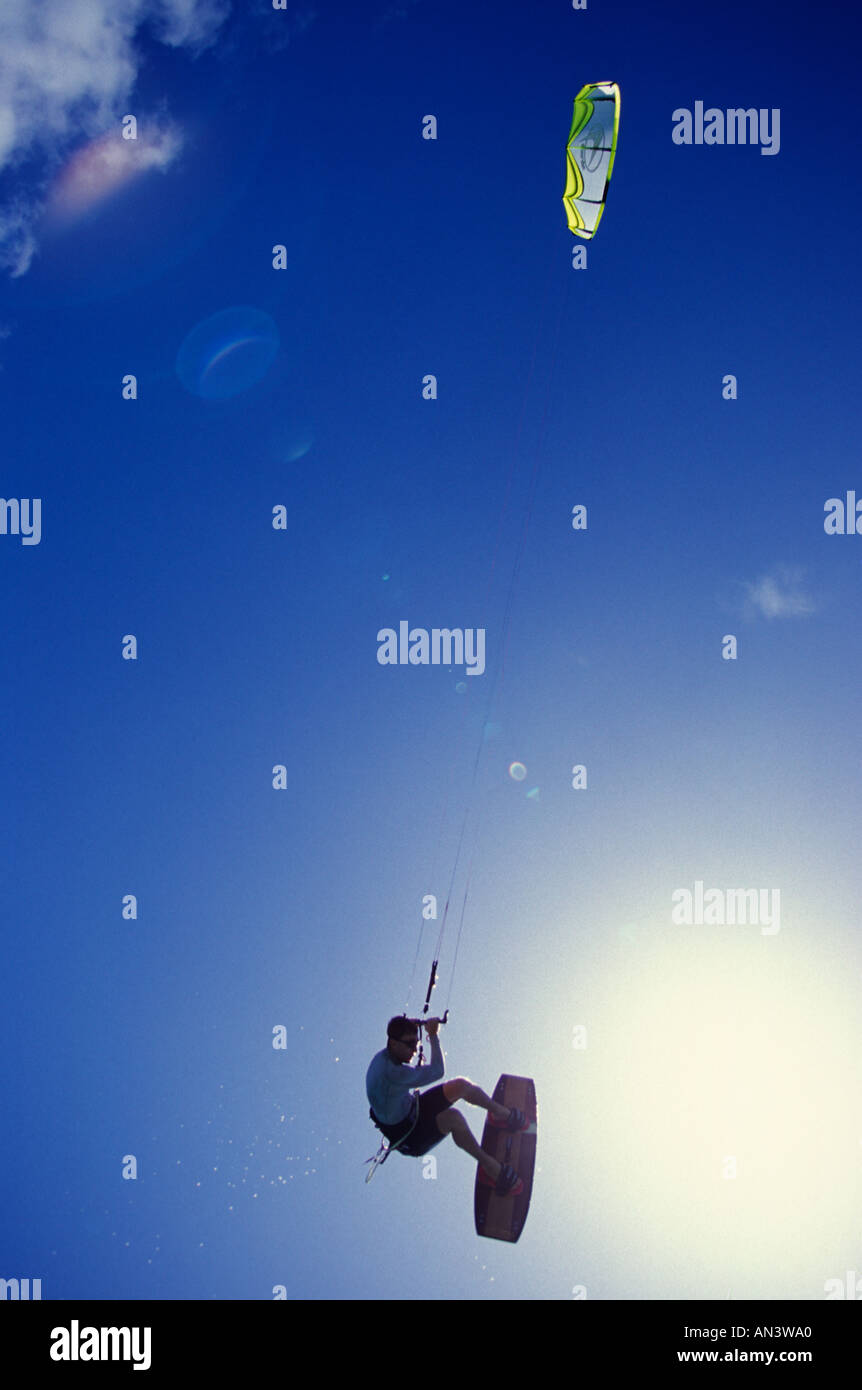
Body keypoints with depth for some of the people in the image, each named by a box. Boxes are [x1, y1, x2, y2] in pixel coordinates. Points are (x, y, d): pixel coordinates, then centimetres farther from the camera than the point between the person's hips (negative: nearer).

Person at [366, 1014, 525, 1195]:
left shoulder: (383, 1056, -9)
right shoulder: (392, 1072, -37)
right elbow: (437, 1071, -28)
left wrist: (413, 1025, -5)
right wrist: (433, 1036, -20)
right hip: (407, 1138, -10)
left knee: (461, 1085, 4)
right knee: (453, 1118, -33)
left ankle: (500, 1112, 30)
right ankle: (489, 1166, -17)